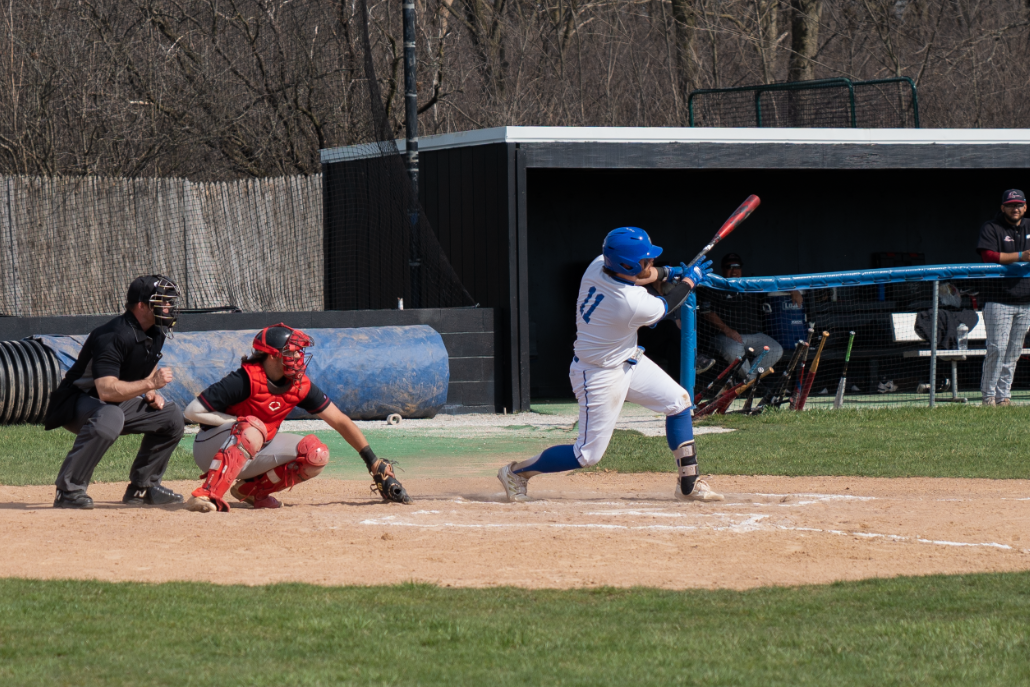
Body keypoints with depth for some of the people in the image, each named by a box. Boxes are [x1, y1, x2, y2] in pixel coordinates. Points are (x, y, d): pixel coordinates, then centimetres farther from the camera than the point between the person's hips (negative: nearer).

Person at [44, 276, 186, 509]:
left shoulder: (155, 333, 1)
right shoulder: (114, 336, -29)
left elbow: (149, 367, 21)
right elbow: (106, 390, -38)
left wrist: (151, 394, 1)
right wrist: (150, 384, -35)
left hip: (117, 403, 9)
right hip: (76, 404, -9)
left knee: (171, 415, 3)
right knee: (109, 417, -40)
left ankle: (142, 487, 11)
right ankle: (68, 490, -31)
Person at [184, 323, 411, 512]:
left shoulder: (300, 386, -7)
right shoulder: (246, 380, -25)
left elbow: (340, 421, 1)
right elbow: (193, 411, -26)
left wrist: (374, 463, -2)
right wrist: (241, 423, -22)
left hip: (252, 455, 7)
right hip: (211, 450, -7)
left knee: (316, 454, -10)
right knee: (253, 430, -39)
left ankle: (251, 489, 0)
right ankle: (207, 495, -45)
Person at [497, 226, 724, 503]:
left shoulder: (598, 265, -15)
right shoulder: (634, 305, -35)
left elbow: (630, 277, 10)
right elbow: (665, 306, -11)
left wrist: (669, 273, -1)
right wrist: (690, 280, 5)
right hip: (600, 375, -10)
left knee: (678, 401, 11)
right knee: (588, 454, 0)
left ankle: (689, 485, 19)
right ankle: (516, 472, 16)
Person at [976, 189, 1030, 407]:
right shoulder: (991, 228, -2)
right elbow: (988, 256, -15)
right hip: (999, 300, -5)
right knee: (997, 348, -11)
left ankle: (1003, 395, 11)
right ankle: (988, 395, -2)